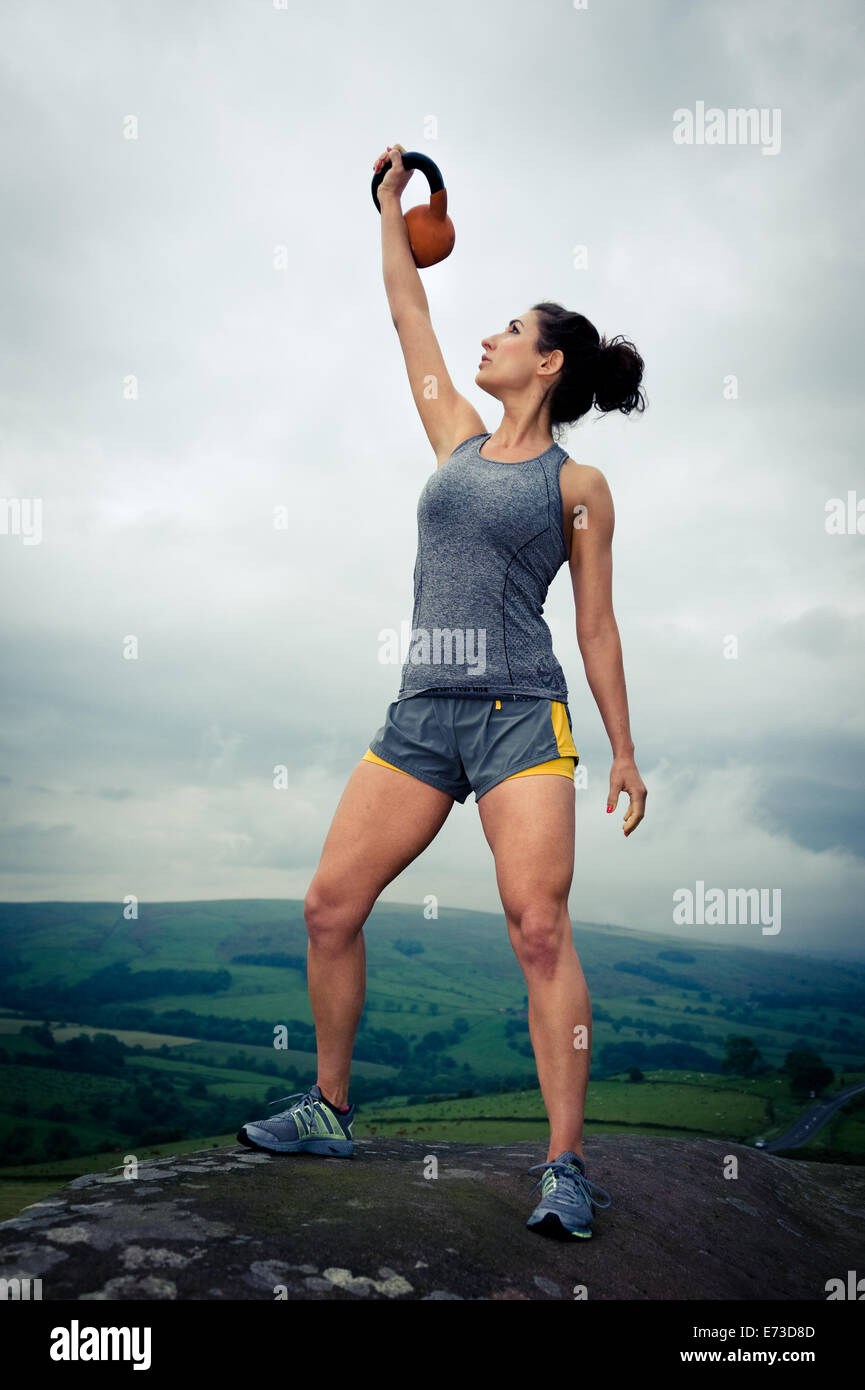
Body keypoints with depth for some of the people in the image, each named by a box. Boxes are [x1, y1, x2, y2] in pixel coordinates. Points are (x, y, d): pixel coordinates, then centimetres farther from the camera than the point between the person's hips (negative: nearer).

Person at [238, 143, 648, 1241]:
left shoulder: (578, 485, 5)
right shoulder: (458, 438, 18)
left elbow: (596, 625, 5)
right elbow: (409, 314, 26)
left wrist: (623, 750, 4)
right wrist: (392, 201, 33)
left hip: (522, 718, -5)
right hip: (421, 714, 5)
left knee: (540, 930, -14)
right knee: (330, 907, 3)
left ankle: (565, 1165, -5)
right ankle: (330, 1111, 20)